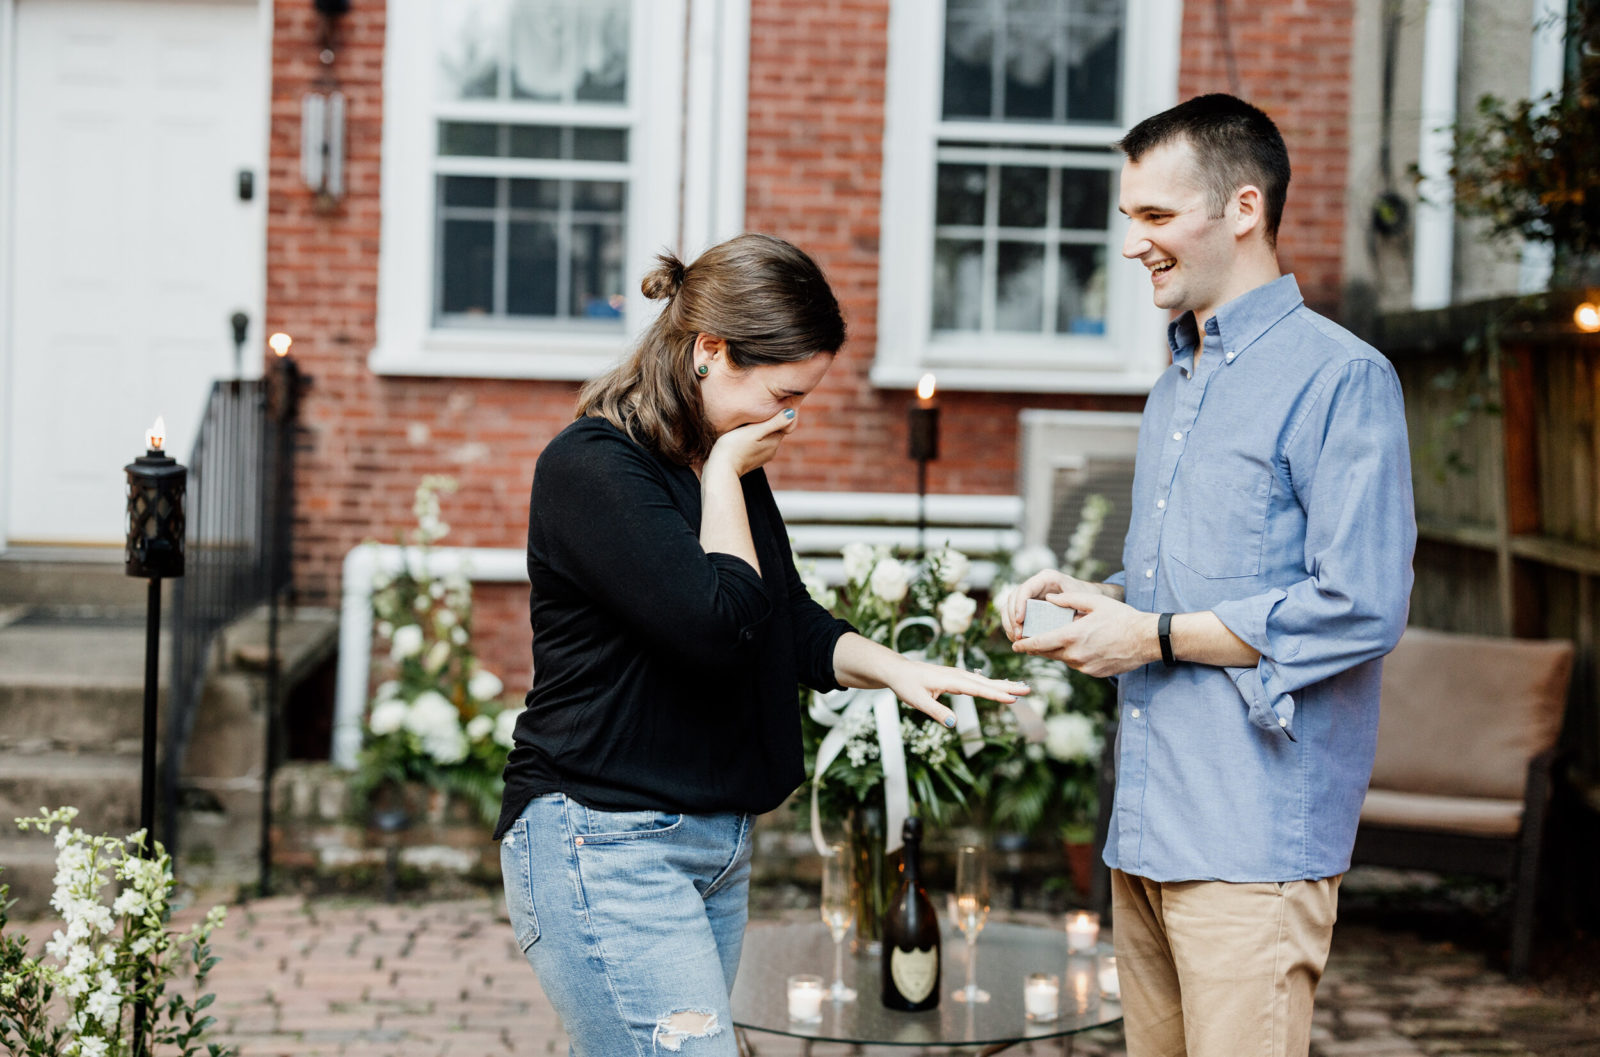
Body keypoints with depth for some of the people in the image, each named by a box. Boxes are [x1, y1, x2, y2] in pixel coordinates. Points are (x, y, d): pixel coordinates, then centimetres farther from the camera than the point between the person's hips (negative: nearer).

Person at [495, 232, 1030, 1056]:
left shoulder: (729, 467, 14)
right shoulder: (591, 469, -14)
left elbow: (795, 625, 20)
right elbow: (718, 626, -23)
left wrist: (894, 668, 2)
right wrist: (724, 477, -10)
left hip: (717, 846, 9)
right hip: (605, 843, -9)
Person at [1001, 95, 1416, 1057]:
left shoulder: (1339, 377, -10)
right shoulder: (1174, 391, 20)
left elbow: (1361, 610, -18)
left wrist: (1153, 635, -14)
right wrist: (1097, 597, 8)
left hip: (1255, 842, -8)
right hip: (1147, 833, 9)